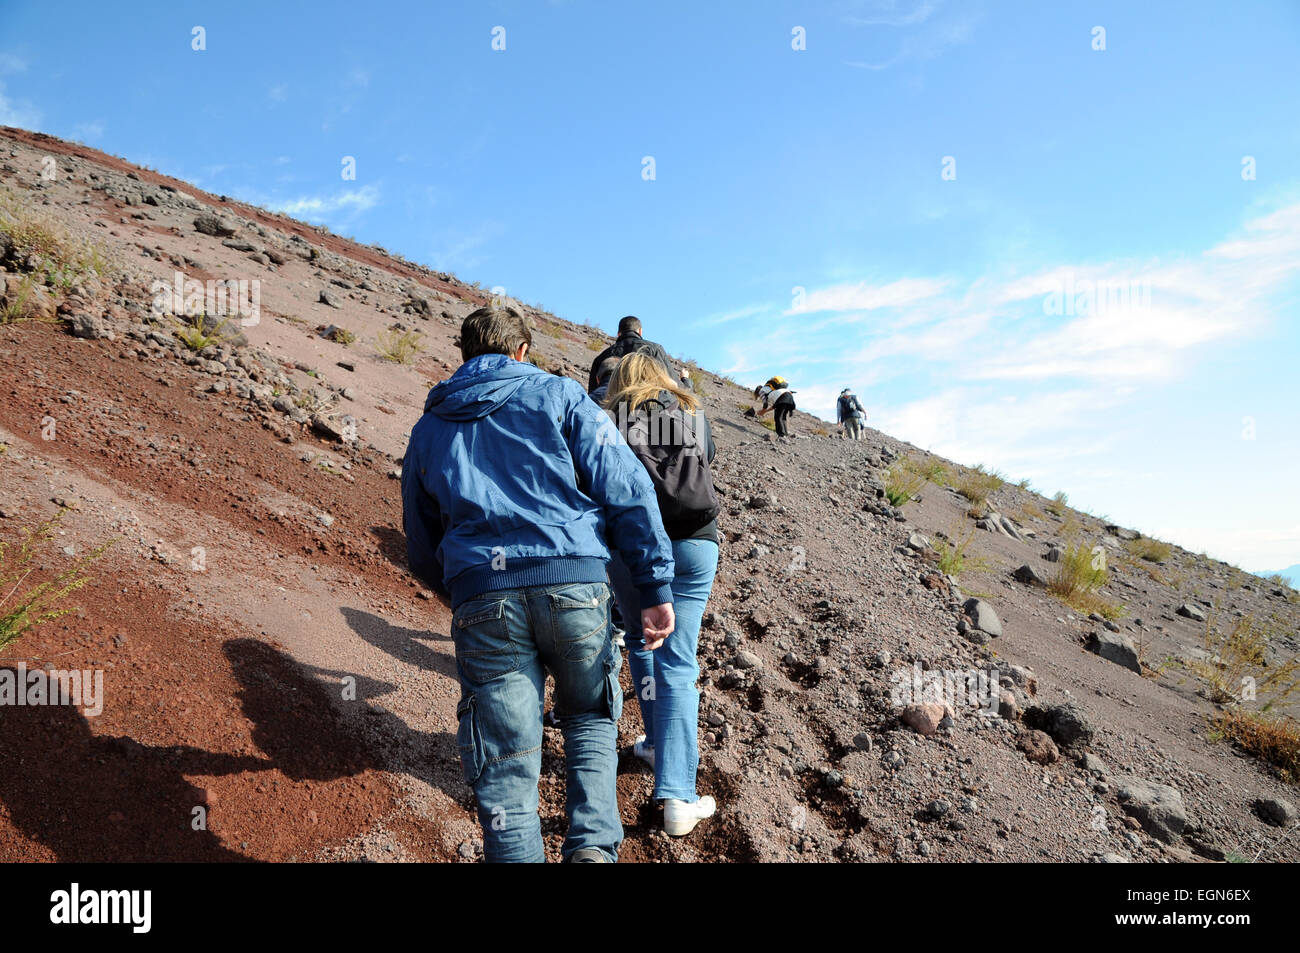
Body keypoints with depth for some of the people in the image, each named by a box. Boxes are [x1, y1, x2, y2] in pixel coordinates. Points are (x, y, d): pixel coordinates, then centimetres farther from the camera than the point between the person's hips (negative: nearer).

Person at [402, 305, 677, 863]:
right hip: (575, 586, -1)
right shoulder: (558, 395, 12)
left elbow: (422, 547, 27)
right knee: (590, 723, 21)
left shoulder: (428, 427, 22)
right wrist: (656, 589, 0)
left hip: (481, 599, 2)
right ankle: (593, 844, 3)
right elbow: (626, 489, 1)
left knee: (505, 773, 7)